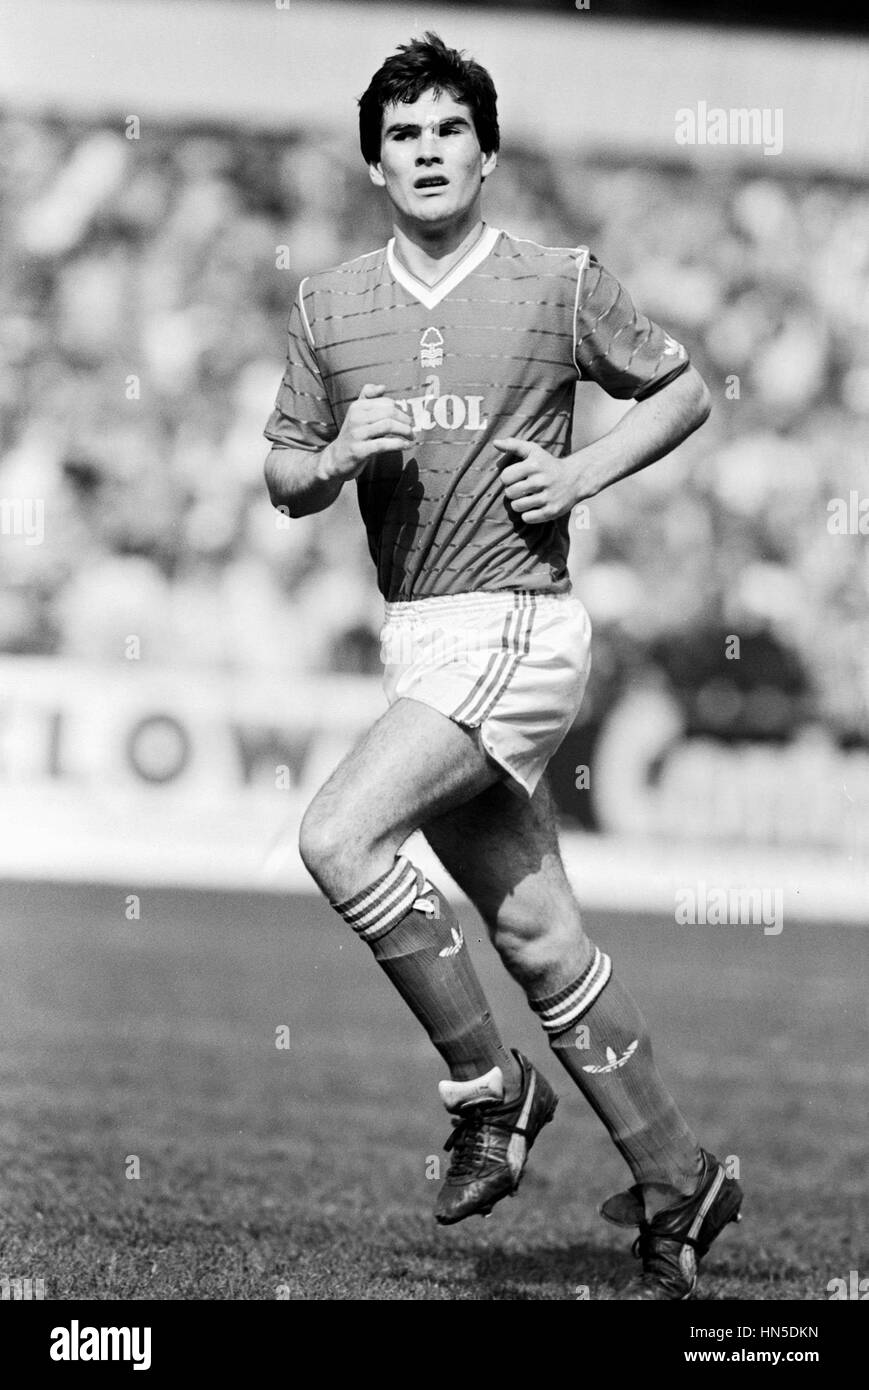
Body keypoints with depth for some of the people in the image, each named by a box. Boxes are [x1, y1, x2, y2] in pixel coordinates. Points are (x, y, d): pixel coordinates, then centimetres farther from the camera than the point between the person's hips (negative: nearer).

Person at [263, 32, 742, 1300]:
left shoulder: (559, 286, -3)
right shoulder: (328, 305, 9)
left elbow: (683, 392, 8)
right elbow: (284, 482, 14)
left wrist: (582, 473, -6)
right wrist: (335, 458, -8)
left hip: (515, 626, -6)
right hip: (417, 636, 6)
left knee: (340, 838, -22)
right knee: (534, 933, 7)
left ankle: (491, 1087, -6)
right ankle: (675, 1183, 17)